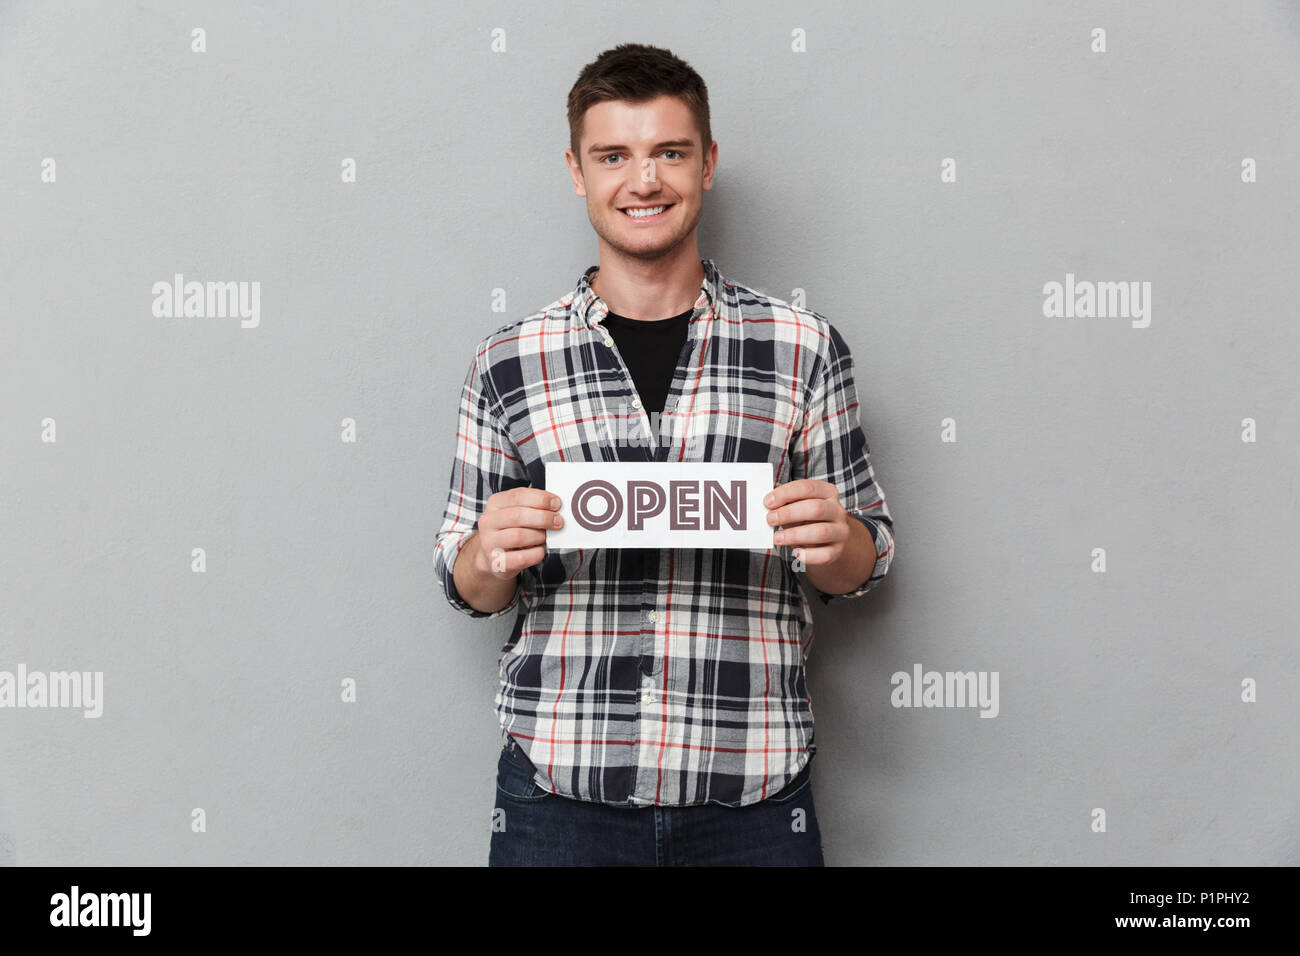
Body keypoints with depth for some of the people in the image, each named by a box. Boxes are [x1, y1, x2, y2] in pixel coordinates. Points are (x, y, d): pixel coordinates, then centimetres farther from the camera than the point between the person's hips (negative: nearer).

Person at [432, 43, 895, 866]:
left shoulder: (805, 347, 2)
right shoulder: (507, 365, 2)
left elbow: (862, 566, 9)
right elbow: (470, 589, 9)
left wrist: (836, 540, -13)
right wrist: (491, 553, -12)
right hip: (560, 789, 0)